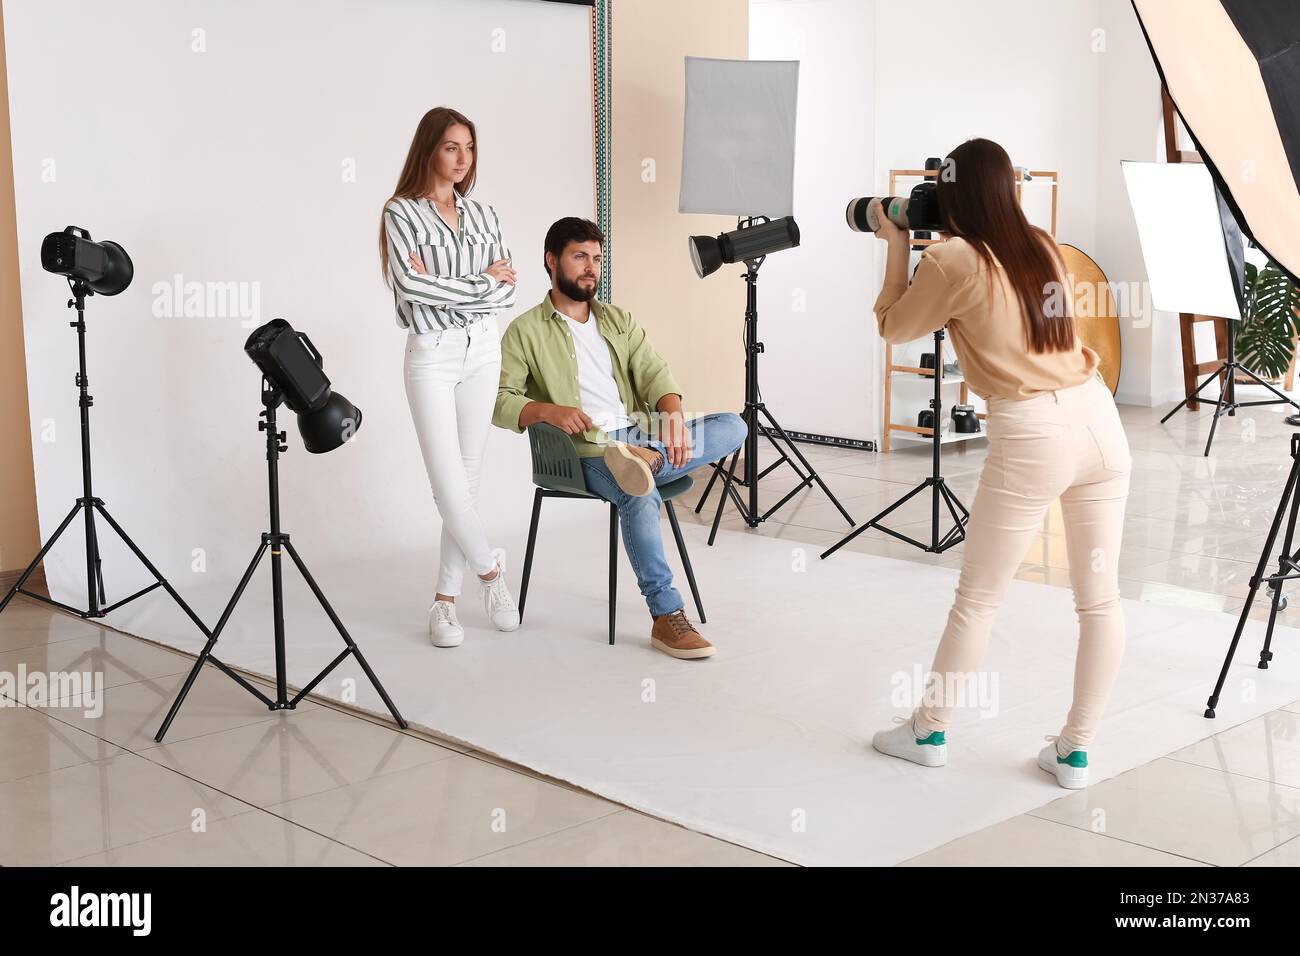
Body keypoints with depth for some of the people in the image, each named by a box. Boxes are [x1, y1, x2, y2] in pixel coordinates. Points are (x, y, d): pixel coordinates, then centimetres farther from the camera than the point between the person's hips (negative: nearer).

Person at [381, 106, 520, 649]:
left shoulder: (482, 214, 11)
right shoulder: (402, 213, -3)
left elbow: (507, 286, 3)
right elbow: (410, 284, -17)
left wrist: (446, 290, -11)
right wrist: (483, 285, -10)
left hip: (482, 349, 4)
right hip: (431, 355, -4)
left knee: (468, 477, 4)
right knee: (448, 481, -9)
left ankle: (446, 599, 11)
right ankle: (490, 571, 13)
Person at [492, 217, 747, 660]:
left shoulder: (618, 320, 20)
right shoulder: (526, 332, 6)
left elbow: (653, 373, 6)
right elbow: (498, 400, -2)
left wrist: (674, 415, -16)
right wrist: (548, 410, -21)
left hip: (641, 434, 6)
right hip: (587, 449, -5)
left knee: (733, 425, -15)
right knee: (640, 494, -37)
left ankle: (651, 458, -37)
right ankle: (667, 617, -33)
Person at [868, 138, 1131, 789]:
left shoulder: (953, 259, -6)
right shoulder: (1043, 247, 12)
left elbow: (893, 328, 8)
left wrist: (897, 246, 14)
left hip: (1031, 436, -6)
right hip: (1097, 417, 6)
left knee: (977, 597, 9)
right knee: (1100, 597, 9)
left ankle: (929, 731, 23)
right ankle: (1075, 749, 16)